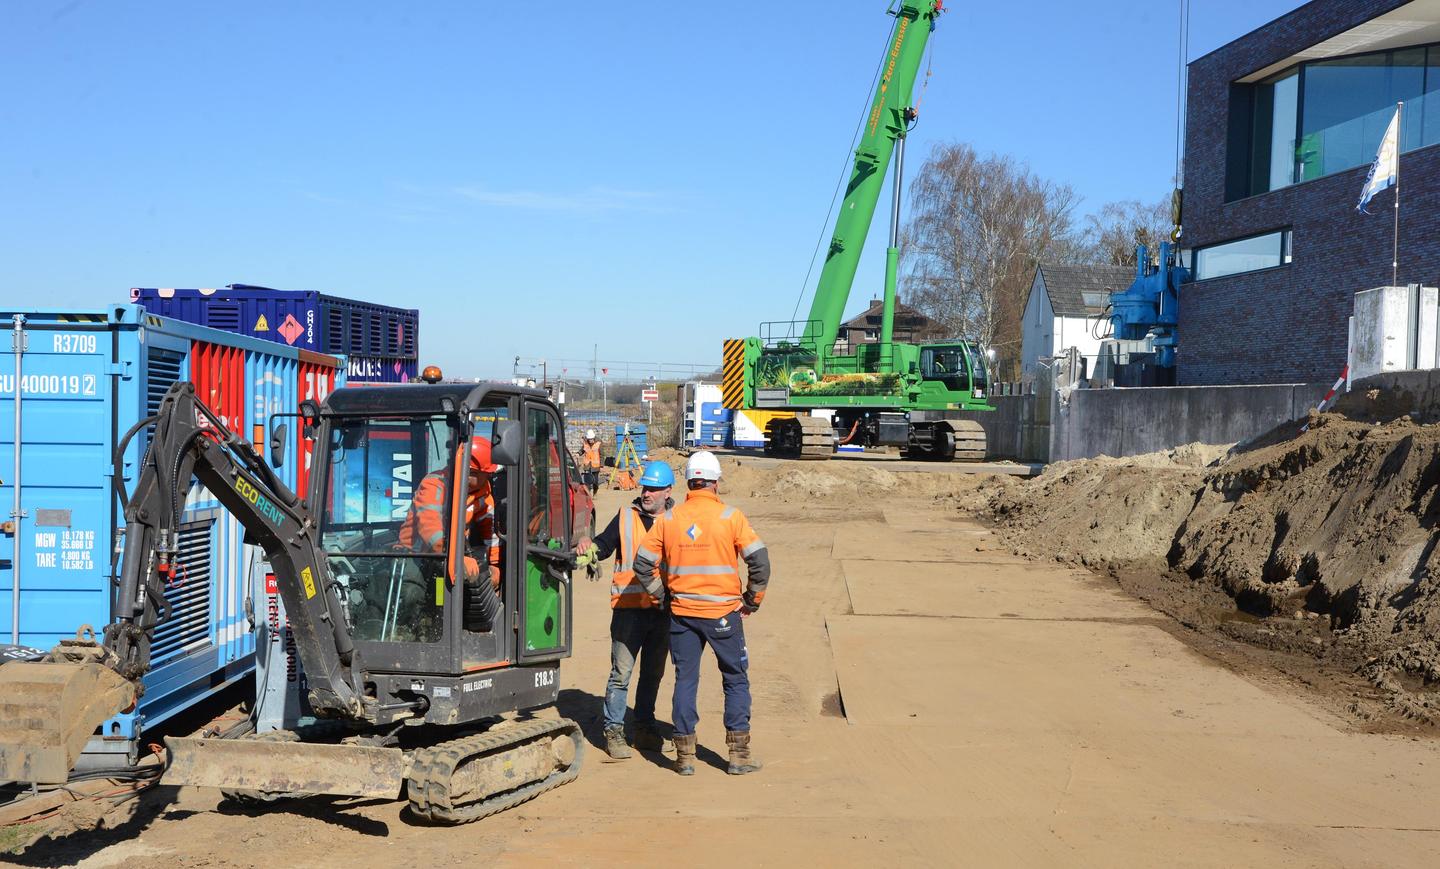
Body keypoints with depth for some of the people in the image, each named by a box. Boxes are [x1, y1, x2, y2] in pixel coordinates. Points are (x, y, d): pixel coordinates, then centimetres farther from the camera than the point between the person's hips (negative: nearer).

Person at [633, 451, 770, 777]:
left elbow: (643, 563, 3)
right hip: (724, 612, -2)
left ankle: (685, 756, 13)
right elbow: (760, 561, -10)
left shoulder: (668, 519, 1)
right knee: (736, 680, 10)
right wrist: (751, 602, 1)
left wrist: (664, 596, 12)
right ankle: (739, 755, 9)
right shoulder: (731, 517, -7)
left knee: (685, 680, 11)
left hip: (682, 613, 2)